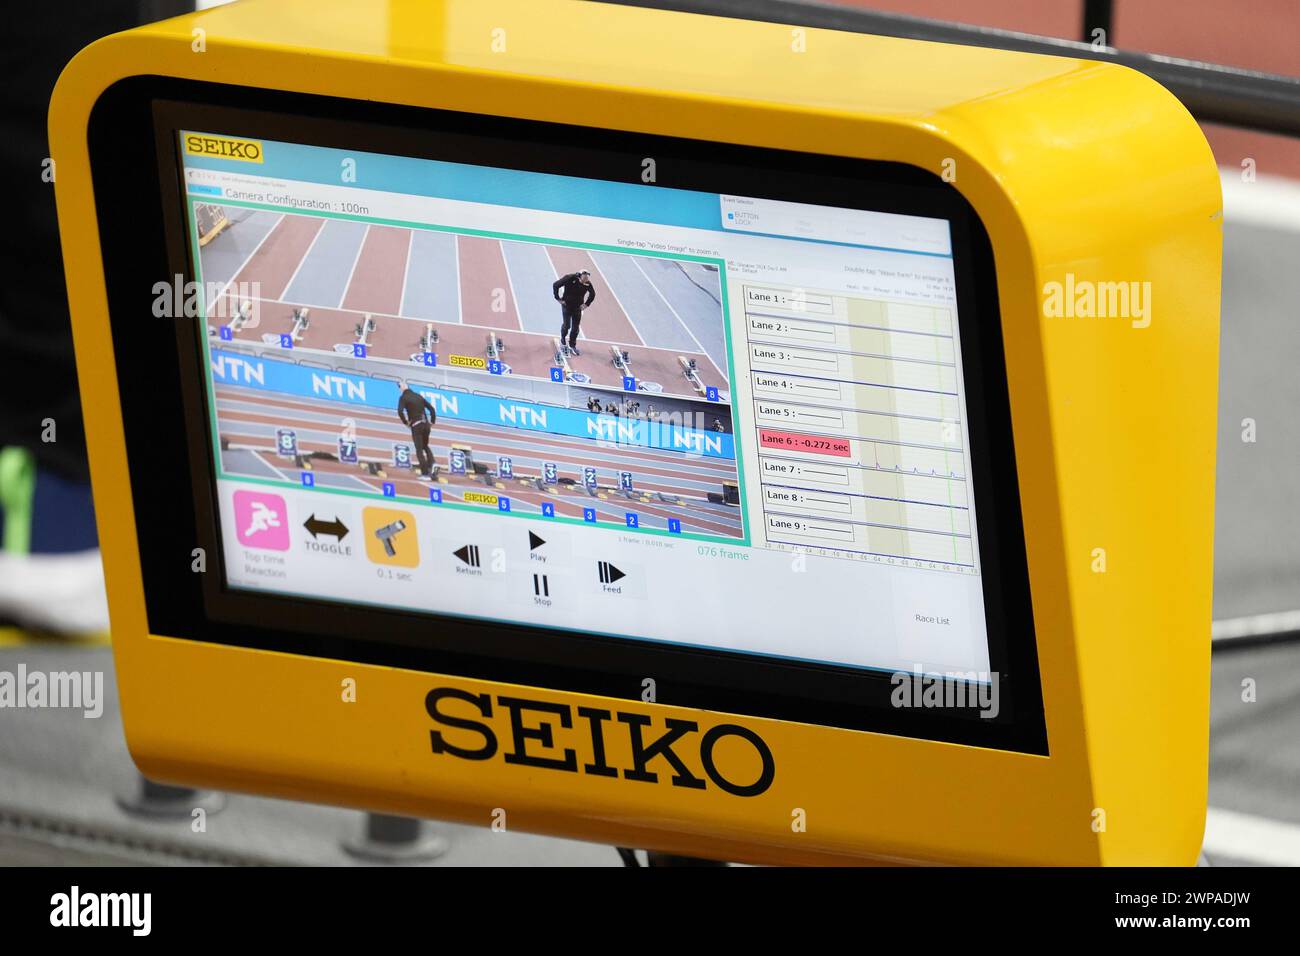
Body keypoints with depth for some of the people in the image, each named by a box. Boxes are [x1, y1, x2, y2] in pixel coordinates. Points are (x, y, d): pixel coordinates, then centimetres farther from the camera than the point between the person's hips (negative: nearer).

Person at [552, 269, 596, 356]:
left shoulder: (588, 284, -10)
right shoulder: (570, 278, -22)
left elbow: (592, 294, 11)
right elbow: (555, 285, -15)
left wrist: (586, 304, 2)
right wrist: (558, 298, -13)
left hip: (577, 307, 3)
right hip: (567, 306, -3)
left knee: (575, 328, 3)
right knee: (566, 325, -6)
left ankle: (572, 346, 17)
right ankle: (562, 341, 22)